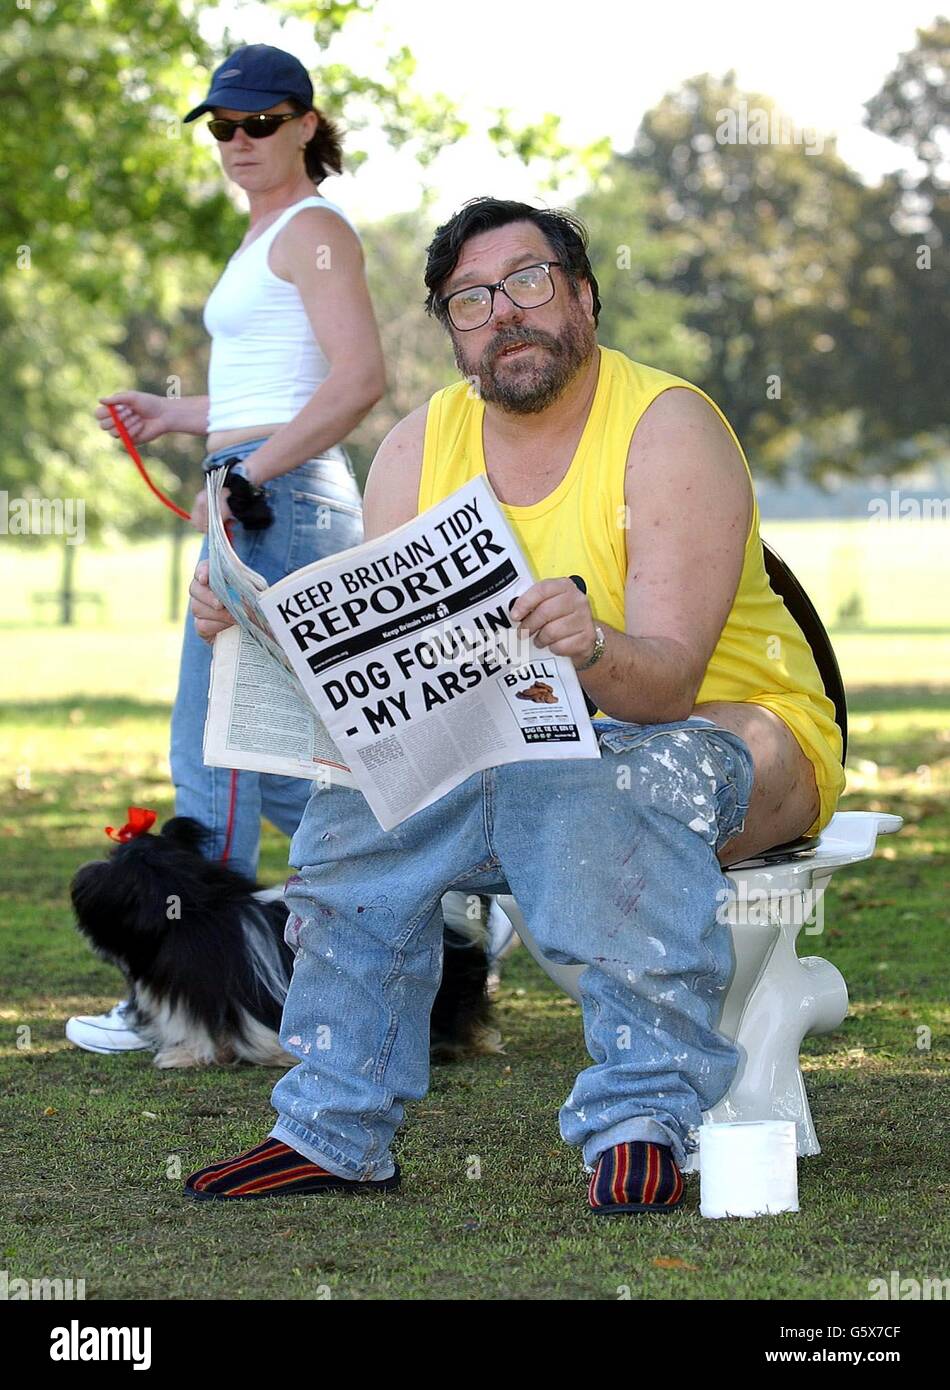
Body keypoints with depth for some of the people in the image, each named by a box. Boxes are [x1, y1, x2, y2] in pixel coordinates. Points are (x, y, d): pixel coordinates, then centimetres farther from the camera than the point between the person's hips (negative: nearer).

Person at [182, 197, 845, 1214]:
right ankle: (334, 1130, -8)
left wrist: (594, 650, -48)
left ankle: (642, 1128, -31)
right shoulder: (422, 445, 1)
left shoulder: (669, 428, -15)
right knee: (358, 797, -17)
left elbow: (668, 680, -26)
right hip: (516, 748, 5)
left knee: (621, 790, -36)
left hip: (730, 728, -5)